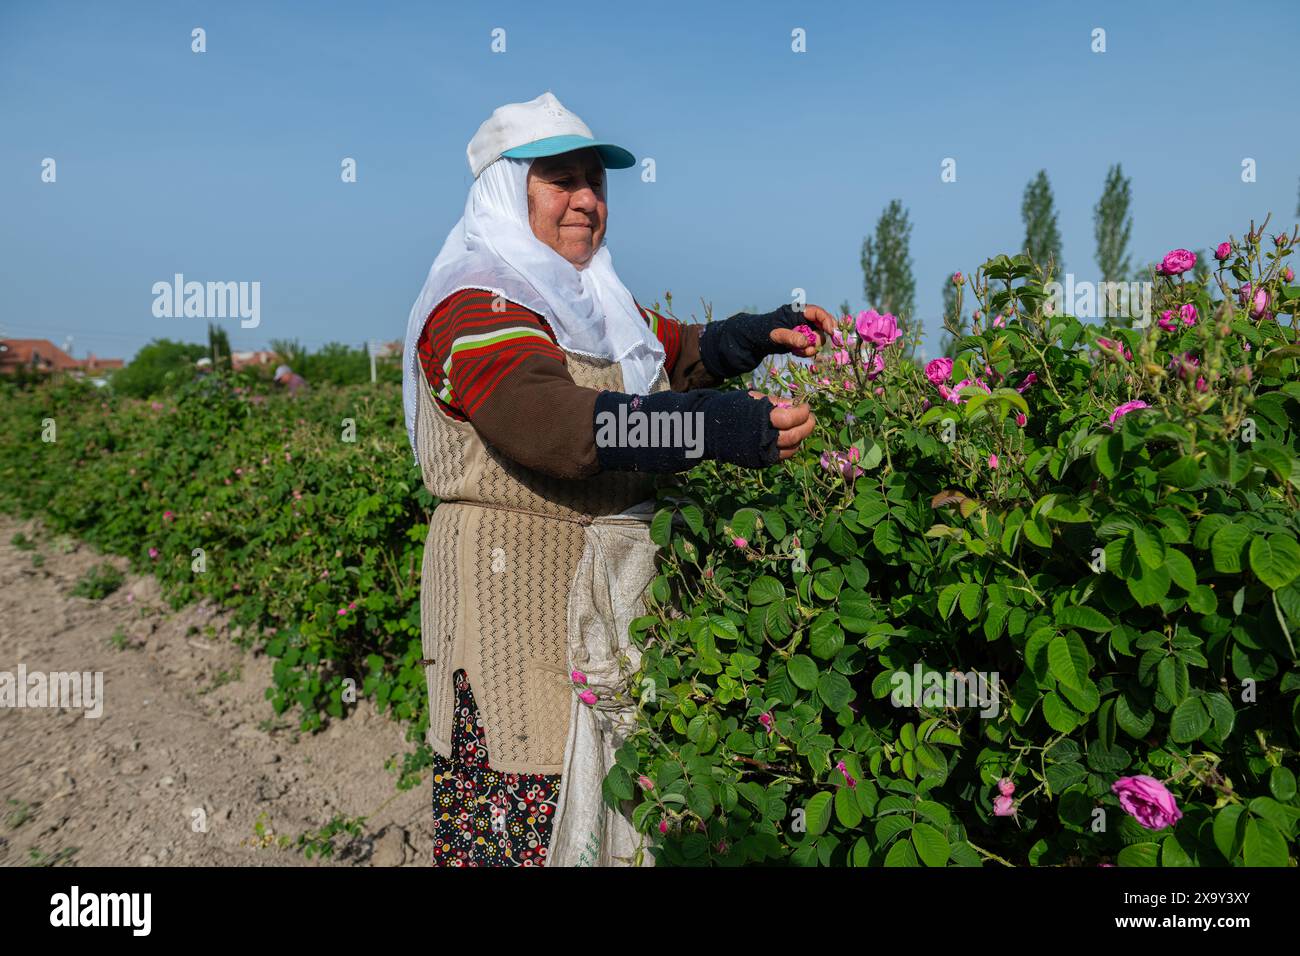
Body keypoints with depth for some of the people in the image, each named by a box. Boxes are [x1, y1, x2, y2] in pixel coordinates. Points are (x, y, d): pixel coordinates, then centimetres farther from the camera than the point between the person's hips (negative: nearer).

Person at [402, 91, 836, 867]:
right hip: (512, 591, -8)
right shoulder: (473, 306, -11)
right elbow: (543, 417, -29)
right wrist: (715, 426, -37)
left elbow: (673, 351, 29)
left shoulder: (594, 299, 18)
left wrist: (760, 335, 9)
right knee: (522, 812, -2)